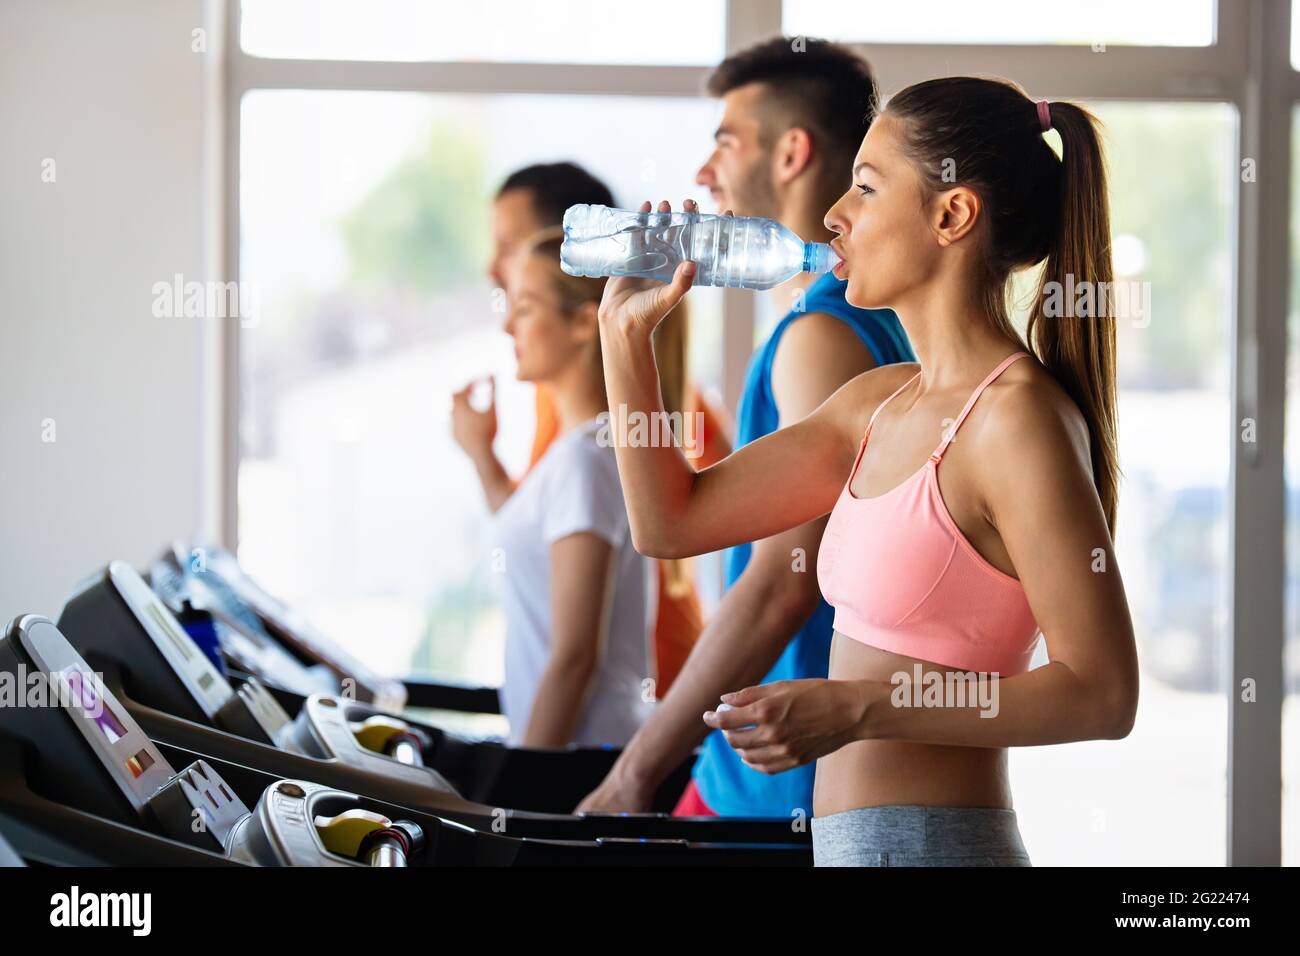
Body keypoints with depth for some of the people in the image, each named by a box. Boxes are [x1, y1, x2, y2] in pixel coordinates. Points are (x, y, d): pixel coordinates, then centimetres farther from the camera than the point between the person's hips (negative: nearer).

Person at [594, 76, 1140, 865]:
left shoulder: (1017, 416, -15)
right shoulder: (878, 403, 11)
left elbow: (1103, 694, -19)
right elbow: (671, 520, 17)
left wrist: (856, 711, -23)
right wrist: (625, 330, 10)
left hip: (933, 840, -8)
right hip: (854, 843, 8)